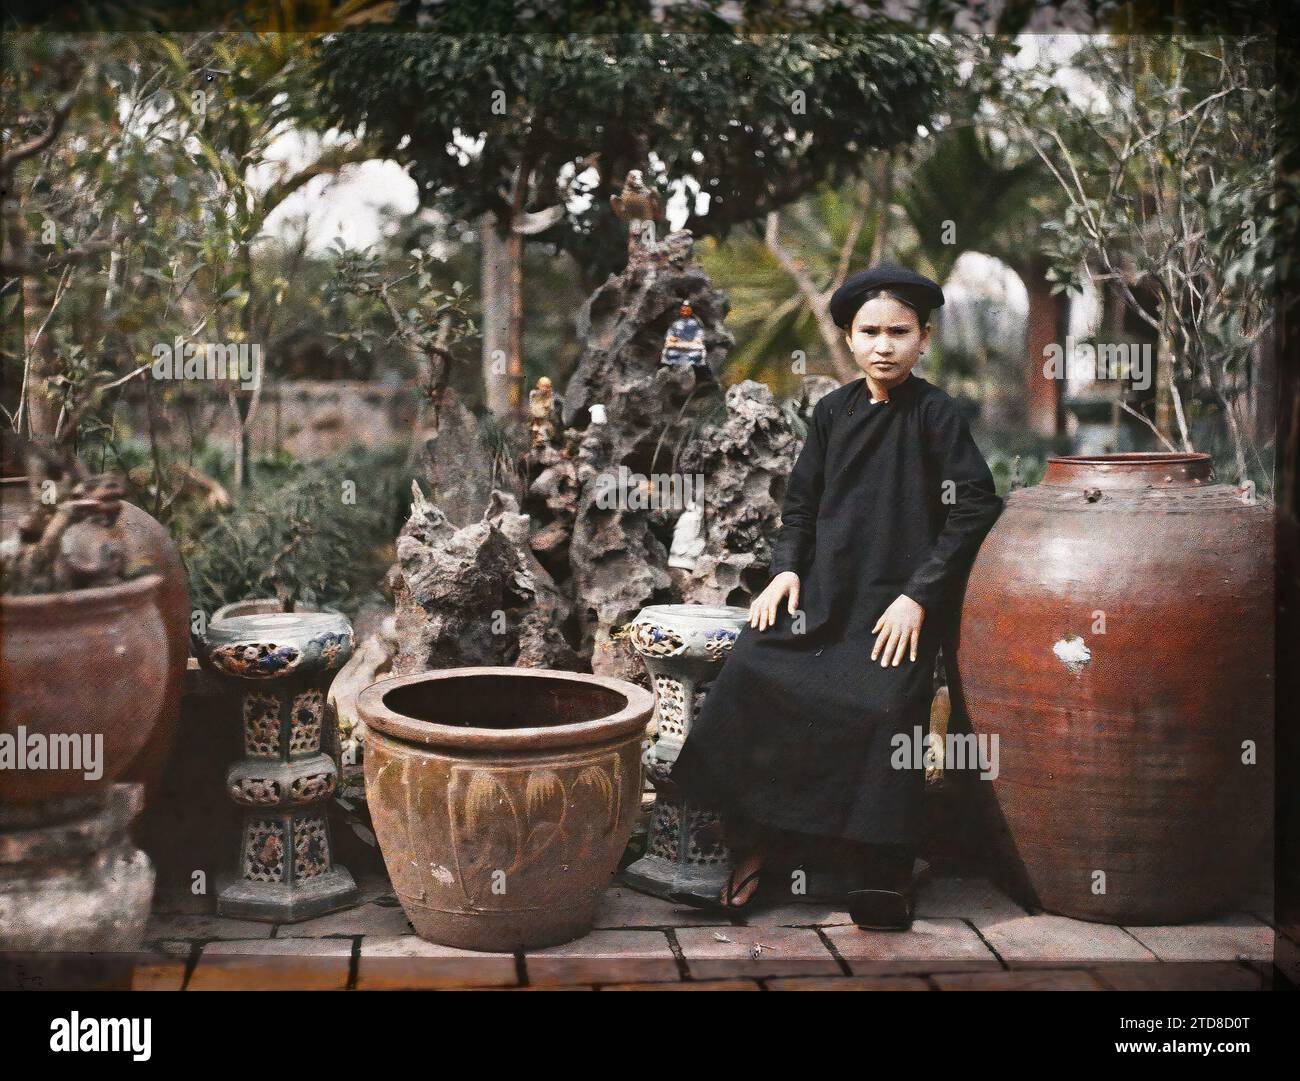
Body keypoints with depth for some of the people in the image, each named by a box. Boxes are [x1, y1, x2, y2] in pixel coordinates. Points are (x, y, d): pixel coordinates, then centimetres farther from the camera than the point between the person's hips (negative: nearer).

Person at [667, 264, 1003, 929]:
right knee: (750, 671, -17)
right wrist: (787, 567, 3)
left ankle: (884, 871, -12)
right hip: (821, 591, 4)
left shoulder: (936, 415, -1)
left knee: (885, 703, -27)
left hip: (897, 603, -4)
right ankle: (749, 847, -7)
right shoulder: (832, 412, 12)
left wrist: (918, 594, -11)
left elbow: (974, 511, -5)